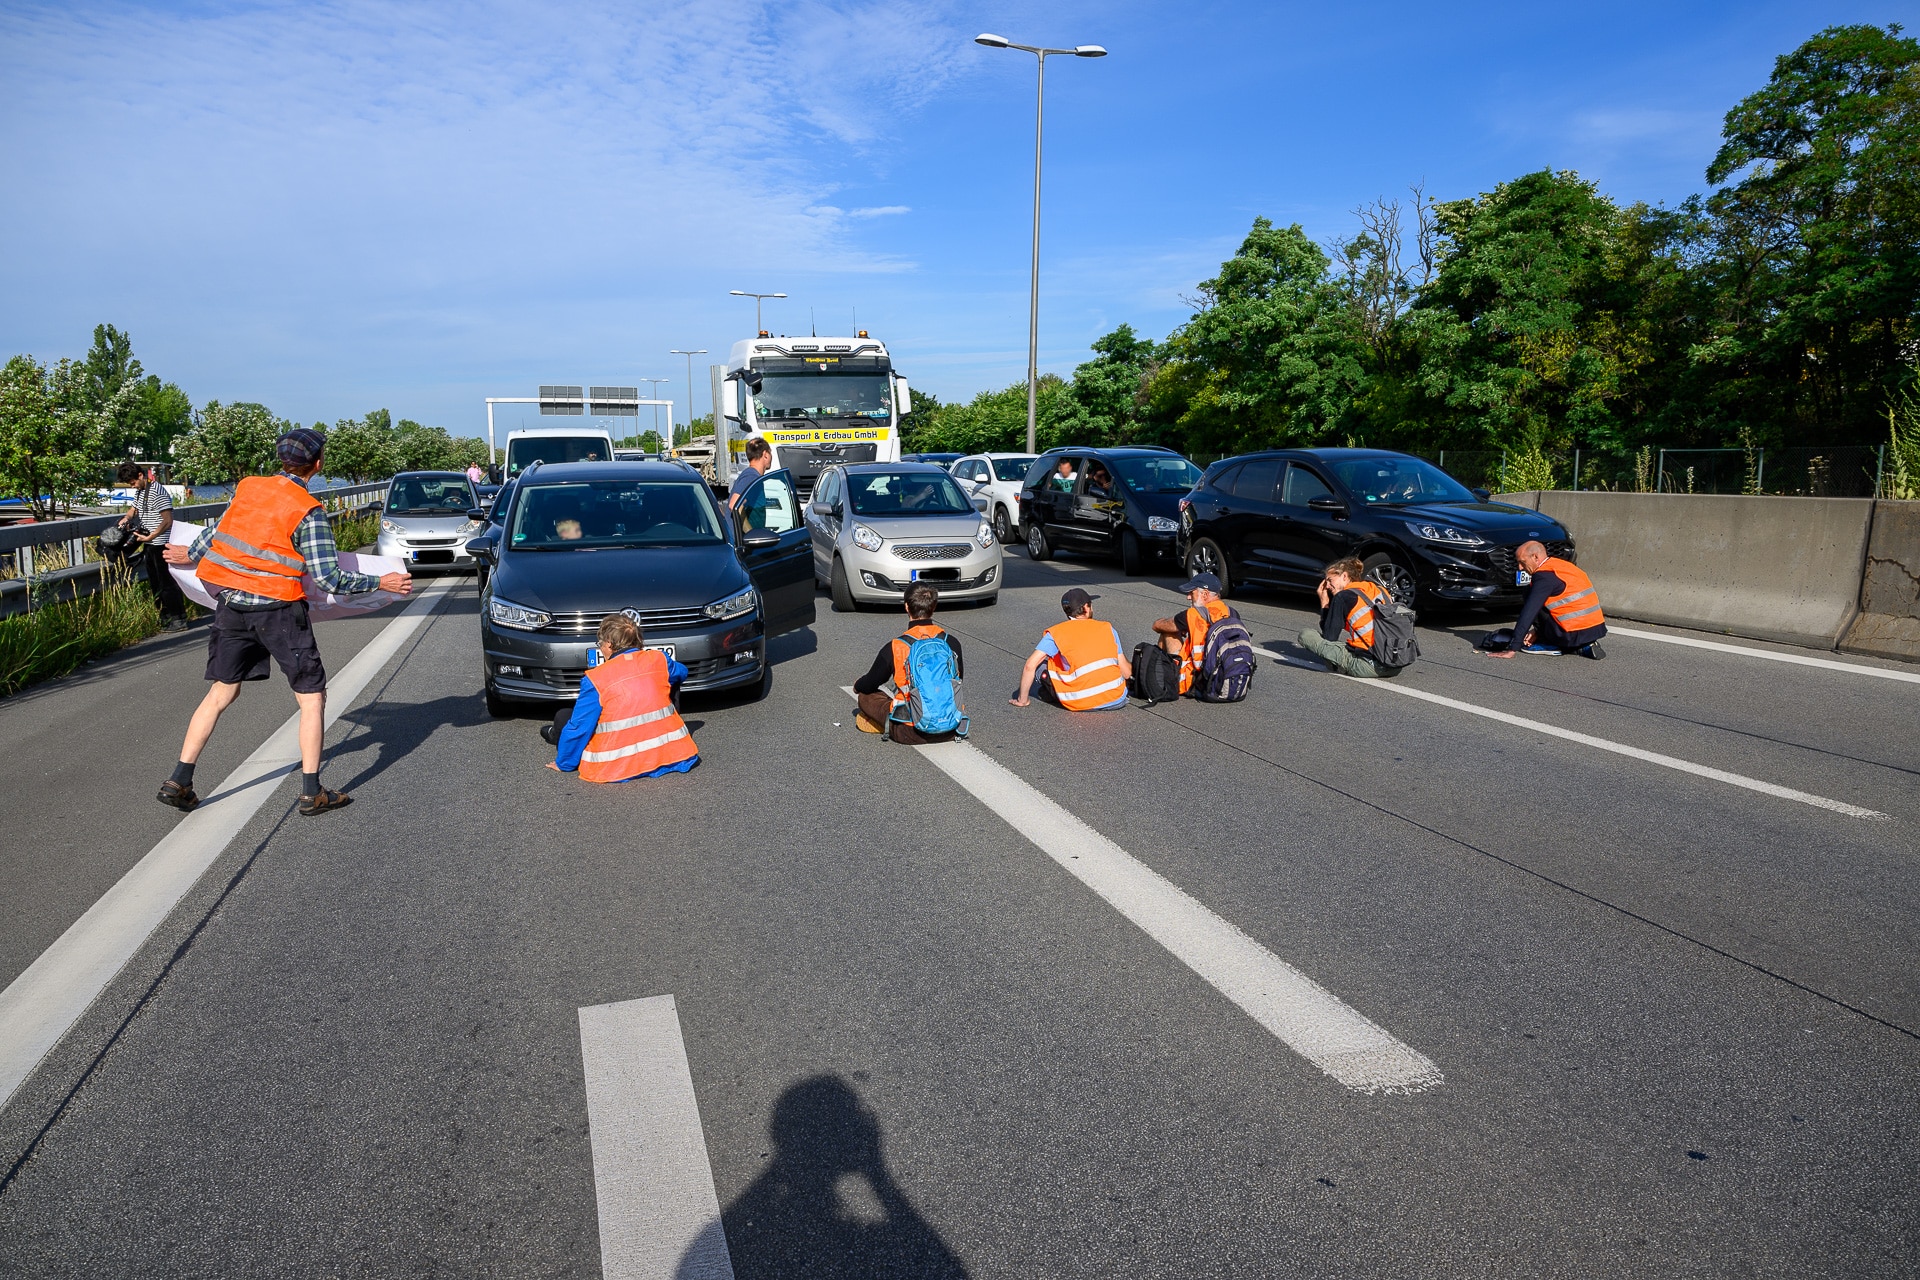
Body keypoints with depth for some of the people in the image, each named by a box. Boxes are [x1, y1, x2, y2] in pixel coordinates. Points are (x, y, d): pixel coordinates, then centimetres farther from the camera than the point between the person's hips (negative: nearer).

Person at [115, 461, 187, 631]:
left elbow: (167, 521, -21)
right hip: (149, 545, 10)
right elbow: (135, 508, 28)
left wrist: (148, 537, -21)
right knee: (155, 583, 14)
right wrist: (126, 518, 6)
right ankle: (165, 618, 23)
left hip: (161, 544, -9)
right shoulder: (139, 491, 11)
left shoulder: (157, 492, -17)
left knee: (167, 582, -5)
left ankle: (179, 620, 0)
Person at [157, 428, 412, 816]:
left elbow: (218, 531, 19)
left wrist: (190, 554, 38)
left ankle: (179, 782, 17)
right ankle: (311, 792, 4)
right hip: (278, 609, -6)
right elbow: (327, 578, -14)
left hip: (230, 603, 6)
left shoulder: (246, 487, 4)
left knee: (220, 693, 17)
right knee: (312, 696, 5)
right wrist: (381, 583, -7)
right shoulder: (308, 511, -12)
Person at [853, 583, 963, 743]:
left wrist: (857, 686, 27)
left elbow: (870, 684, 3)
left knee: (866, 696, 17)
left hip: (911, 734, -2)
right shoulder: (951, 643, -4)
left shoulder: (894, 648, -13)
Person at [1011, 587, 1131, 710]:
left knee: (1040, 665, 11)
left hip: (1082, 704, -2)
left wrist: (1022, 700, 6)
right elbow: (1126, 673, 8)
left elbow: (1030, 666, -5)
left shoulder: (1056, 634, 3)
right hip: (1117, 701, 3)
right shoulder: (1107, 628, 8)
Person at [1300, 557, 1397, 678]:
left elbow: (1329, 638, 1)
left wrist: (1324, 604, 9)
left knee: (1306, 635, -5)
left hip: (1370, 667, -8)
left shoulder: (1343, 597, -5)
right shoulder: (1378, 589, 15)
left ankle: (1347, 665, 0)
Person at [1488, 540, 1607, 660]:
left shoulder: (1544, 576, -12)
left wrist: (1512, 649, -15)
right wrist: (1538, 631, 22)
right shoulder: (1563, 565, 15)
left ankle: (1553, 645, 0)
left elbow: (1528, 613, -16)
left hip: (1574, 635, -9)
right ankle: (1585, 646, 11)